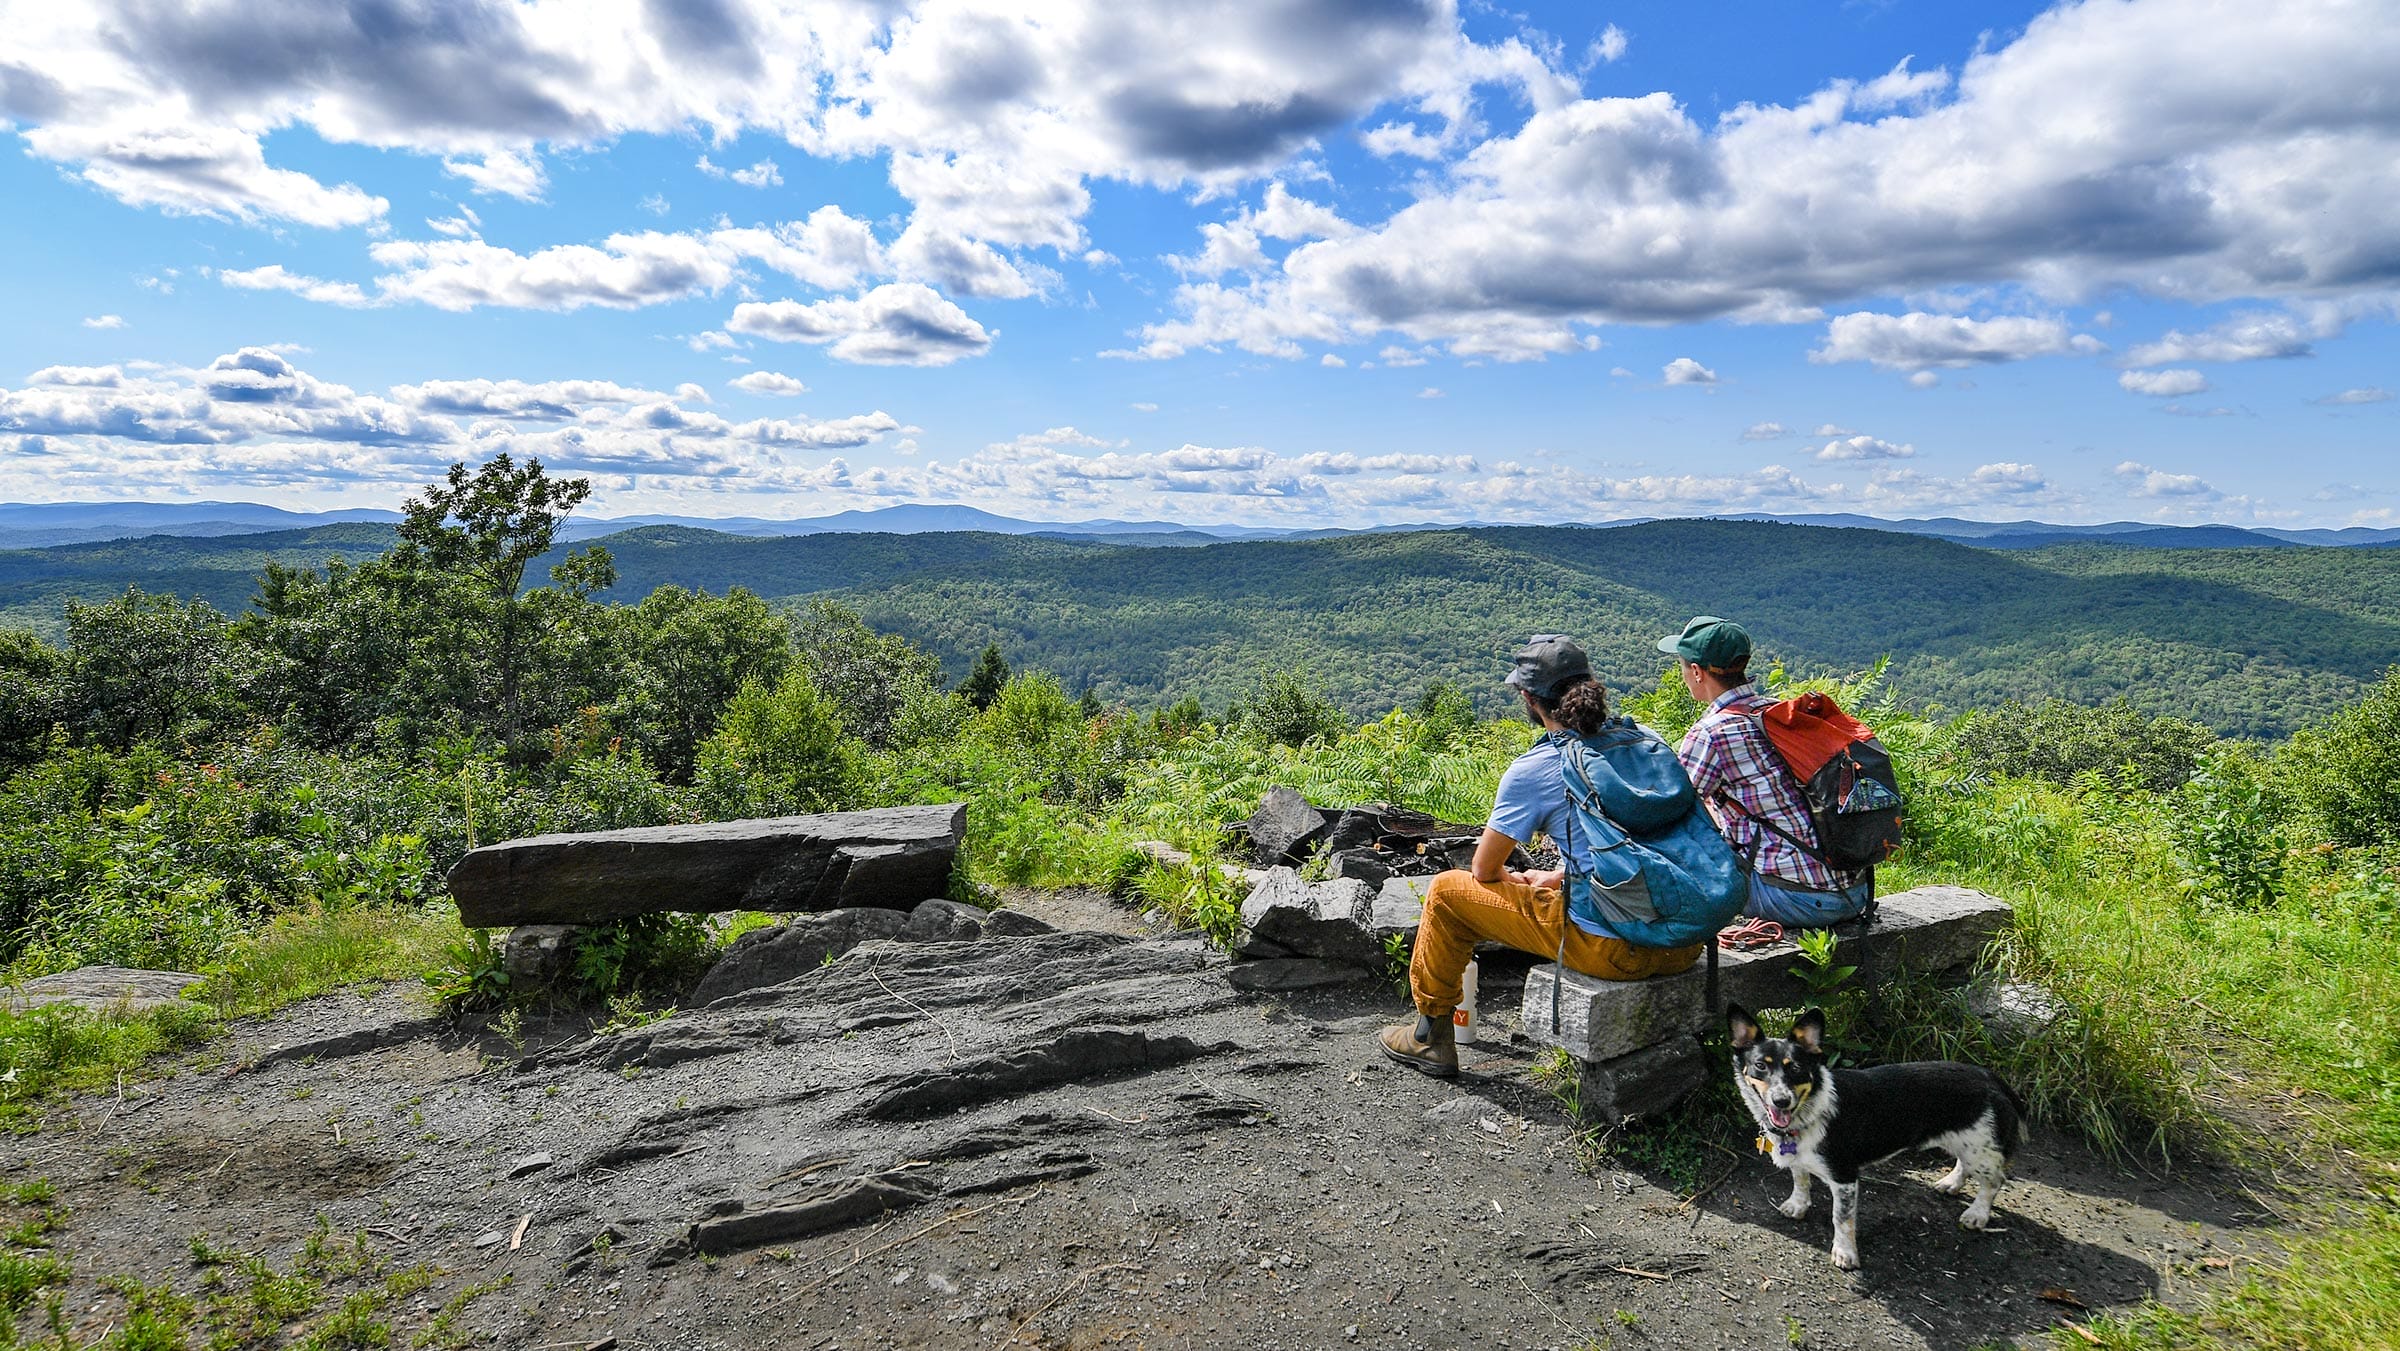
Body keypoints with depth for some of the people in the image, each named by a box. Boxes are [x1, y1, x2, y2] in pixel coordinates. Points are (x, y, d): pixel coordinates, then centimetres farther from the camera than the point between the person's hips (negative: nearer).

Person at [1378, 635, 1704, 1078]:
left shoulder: (1531, 771, -9)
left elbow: (1485, 868, 3)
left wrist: (1517, 882, 25)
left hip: (1612, 950, -7)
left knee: (1447, 890, 9)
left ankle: (1431, 1035, 25)